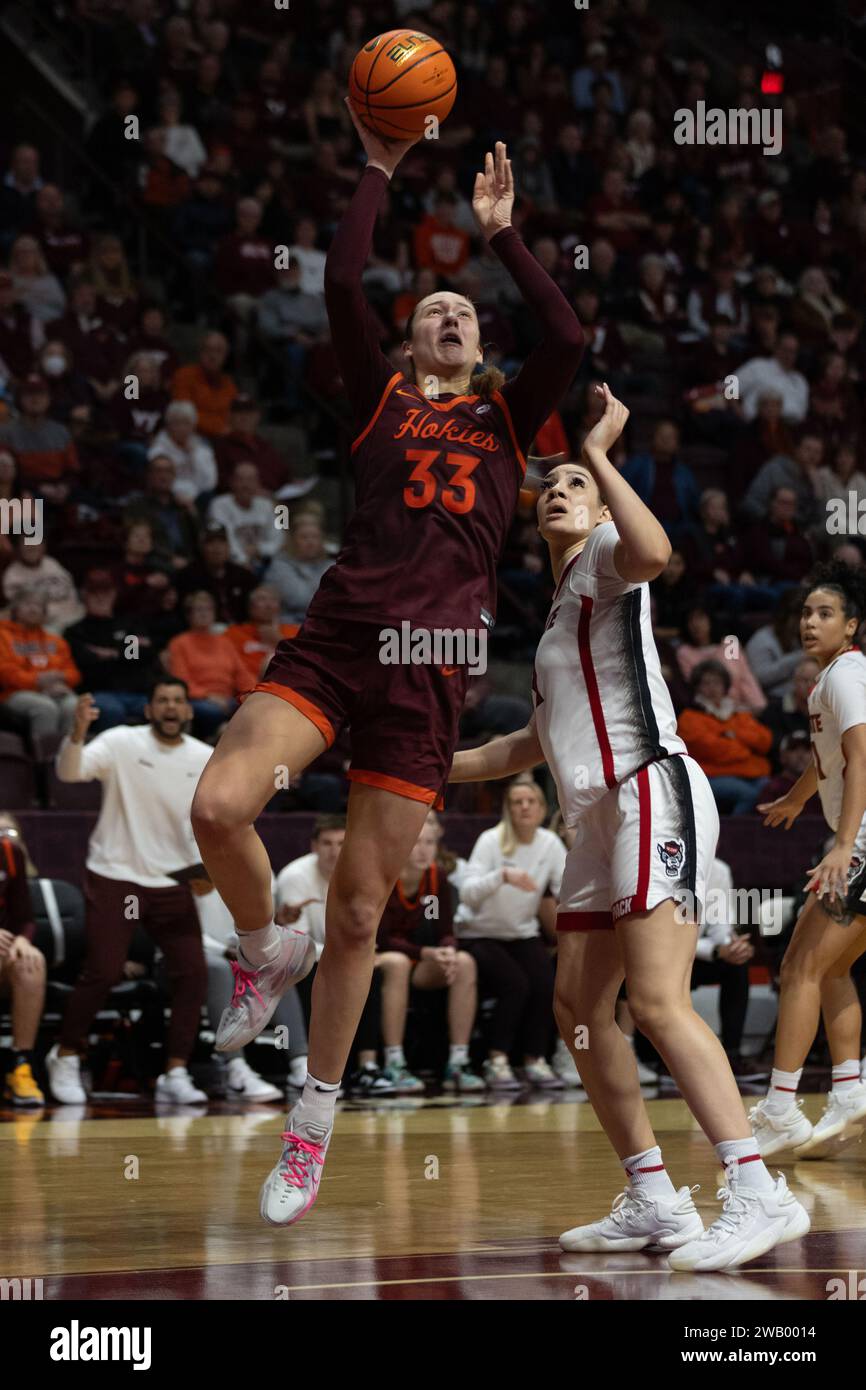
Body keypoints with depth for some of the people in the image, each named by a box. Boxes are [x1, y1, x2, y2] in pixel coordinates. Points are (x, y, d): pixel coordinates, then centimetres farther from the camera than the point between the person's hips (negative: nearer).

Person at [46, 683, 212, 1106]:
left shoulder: (207, 760, 2)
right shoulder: (122, 743, -8)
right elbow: (70, 772, -22)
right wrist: (78, 732, -40)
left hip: (174, 882, 4)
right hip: (115, 877, -4)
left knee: (193, 973, -5)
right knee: (102, 972, -9)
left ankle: (175, 1074, 4)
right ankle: (65, 1056, 13)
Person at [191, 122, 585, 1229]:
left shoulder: (507, 416, 19)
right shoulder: (380, 397, 17)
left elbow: (568, 339, 3)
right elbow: (340, 284, 3)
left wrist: (500, 233, 9)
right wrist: (379, 172, 6)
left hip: (431, 665, 0)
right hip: (335, 632, 0)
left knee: (358, 909, 0)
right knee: (218, 806, -27)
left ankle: (313, 1126, 14)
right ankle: (265, 951, 6)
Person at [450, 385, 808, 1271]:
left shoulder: (606, 563, 1)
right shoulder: (559, 609, 26)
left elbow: (653, 549, -27)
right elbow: (540, 739, 37)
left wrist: (598, 453, -19)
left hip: (652, 792, -10)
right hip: (600, 815, 10)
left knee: (656, 1001, -20)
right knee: (580, 1007, 7)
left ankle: (759, 1194, -26)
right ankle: (652, 1201, 11)